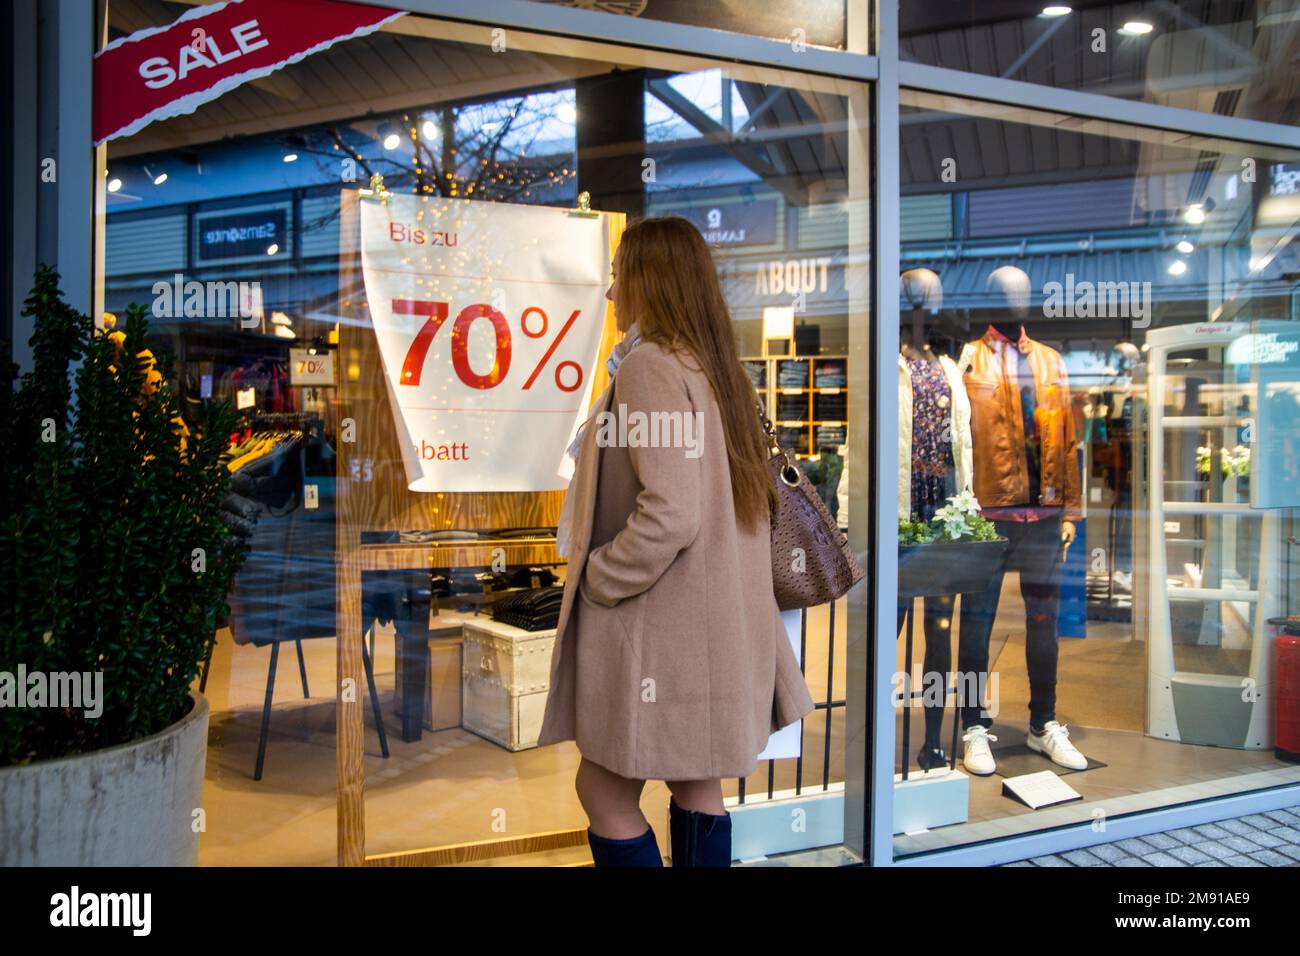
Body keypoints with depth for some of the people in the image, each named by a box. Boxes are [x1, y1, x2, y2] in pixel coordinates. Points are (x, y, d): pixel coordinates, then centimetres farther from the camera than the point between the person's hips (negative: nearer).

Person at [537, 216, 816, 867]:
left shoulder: (651, 366, -17)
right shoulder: (715, 368, 11)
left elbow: (669, 513, -26)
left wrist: (595, 581, -13)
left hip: (659, 621, -9)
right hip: (711, 618, 9)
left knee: (604, 790, 4)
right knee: (695, 785, 17)